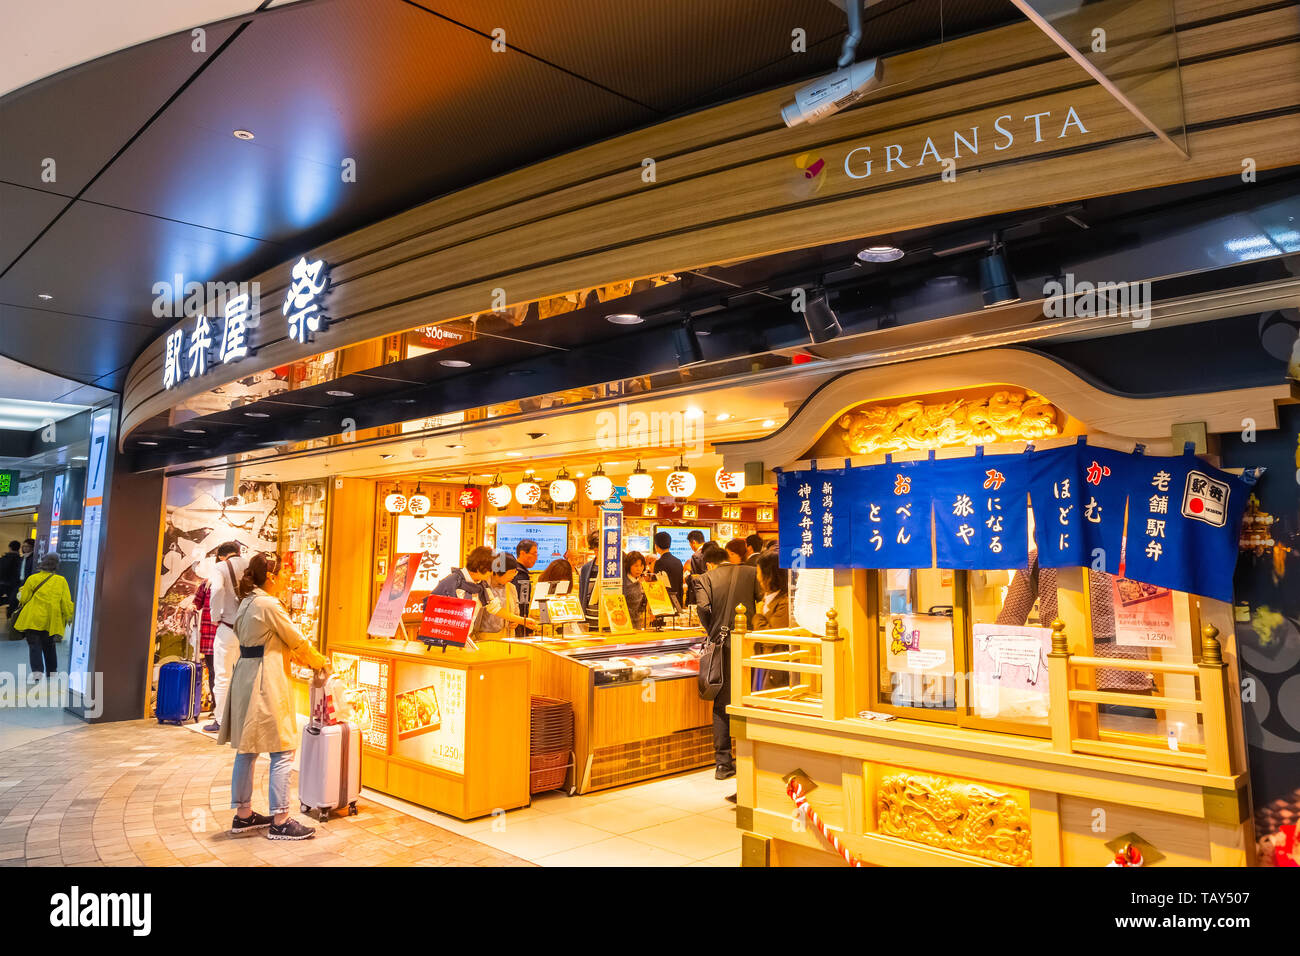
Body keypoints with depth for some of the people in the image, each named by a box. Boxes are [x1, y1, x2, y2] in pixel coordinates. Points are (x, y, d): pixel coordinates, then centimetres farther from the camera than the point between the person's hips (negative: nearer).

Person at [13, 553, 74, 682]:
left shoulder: (32, 578, -5)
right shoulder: (61, 580, -1)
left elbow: (23, 599, 2)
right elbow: (66, 602, -1)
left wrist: (21, 591, 24)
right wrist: (69, 617, 10)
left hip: (33, 619, -2)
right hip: (51, 621, 2)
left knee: (34, 644, 1)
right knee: (49, 645, 18)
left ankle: (37, 671, -13)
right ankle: (52, 670, 25)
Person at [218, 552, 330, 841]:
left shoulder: (247, 603, 13)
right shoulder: (269, 605, -16)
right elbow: (297, 641, -9)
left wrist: (307, 661, 19)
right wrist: (321, 662, 8)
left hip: (245, 679, 10)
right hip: (267, 684, -10)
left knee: (246, 751, 16)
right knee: (282, 753, -3)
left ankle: (243, 816, 25)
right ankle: (280, 822, 2)